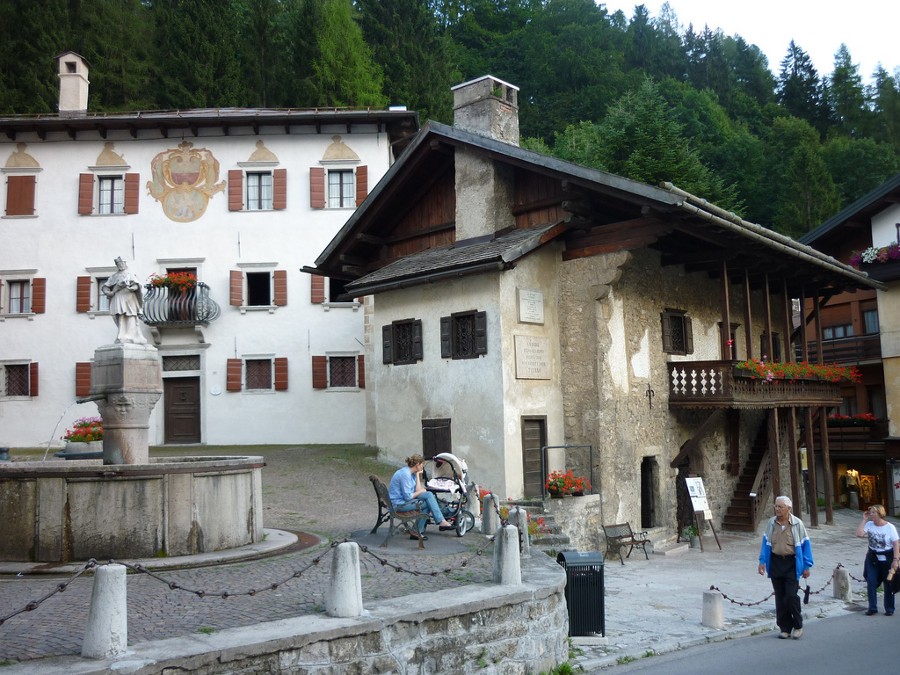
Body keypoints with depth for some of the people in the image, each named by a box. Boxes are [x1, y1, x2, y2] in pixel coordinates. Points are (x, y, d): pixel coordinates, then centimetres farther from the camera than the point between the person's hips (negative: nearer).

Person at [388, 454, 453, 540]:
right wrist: (420, 491, -6)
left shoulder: (411, 473, 10)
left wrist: (417, 475, 2)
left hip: (404, 500, 9)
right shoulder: (405, 474, -20)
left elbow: (417, 490, 5)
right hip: (398, 504, -9)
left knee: (429, 494, -3)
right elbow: (408, 497, -21)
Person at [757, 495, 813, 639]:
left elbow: (805, 544, -1)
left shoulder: (797, 523, -5)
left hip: (792, 564, -3)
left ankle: (798, 625, 12)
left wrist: (806, 566, -3)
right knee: (780, 598, 6)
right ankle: (785, 628, 17)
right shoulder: (771, 523, 4)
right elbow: (766, 543, 11)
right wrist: (762, 561, 5)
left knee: (791, 596, -9)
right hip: (775, 563, 4)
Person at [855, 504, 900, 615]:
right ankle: (872, 607, 11)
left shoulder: (890, 527, -11)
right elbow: (859, 534, -16)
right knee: (871, 583, 0)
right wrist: (864, 520, -12)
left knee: (888, 584, 6)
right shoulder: (869, 525, -2)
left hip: (887, 558, -3)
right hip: (872, 558, 3)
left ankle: (889, 608, 20)